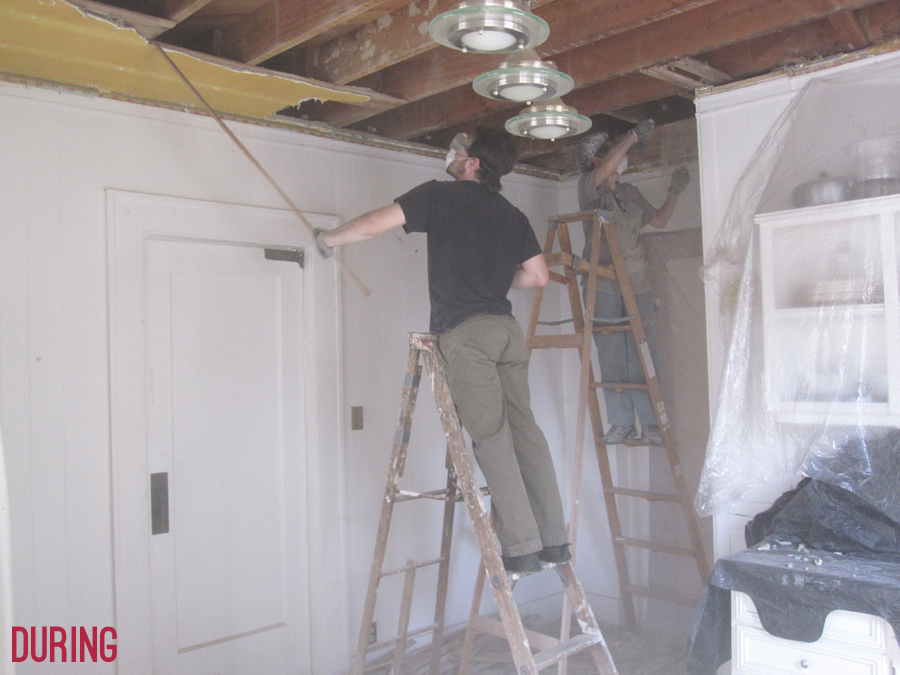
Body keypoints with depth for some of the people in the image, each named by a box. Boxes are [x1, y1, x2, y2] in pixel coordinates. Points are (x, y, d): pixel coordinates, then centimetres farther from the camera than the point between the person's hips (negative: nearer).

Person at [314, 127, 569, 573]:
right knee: (525, 430, 7)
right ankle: (554, 540, 10)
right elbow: (538, 275, 17)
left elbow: (374, 224, -3)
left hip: (464, 331, -6)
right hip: (507, 328, 6)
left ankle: (521, 548, -5)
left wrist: (329, 238, 14)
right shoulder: (511, 215, 18)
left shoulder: (441, 195, 2)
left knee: (491, 437, -6)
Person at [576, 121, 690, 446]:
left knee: (643, 356, -2)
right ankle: (620, 421, 7)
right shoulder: (588, 187, 1)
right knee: (611, 356, -1)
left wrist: (674, 192, 11)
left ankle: (649, 423, 1)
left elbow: (659, 220, 24)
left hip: (638, 284, 4)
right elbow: (606, 169, -19)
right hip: (602, 285, -4)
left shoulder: (631, 193, 18)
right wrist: (634, 135, -10)